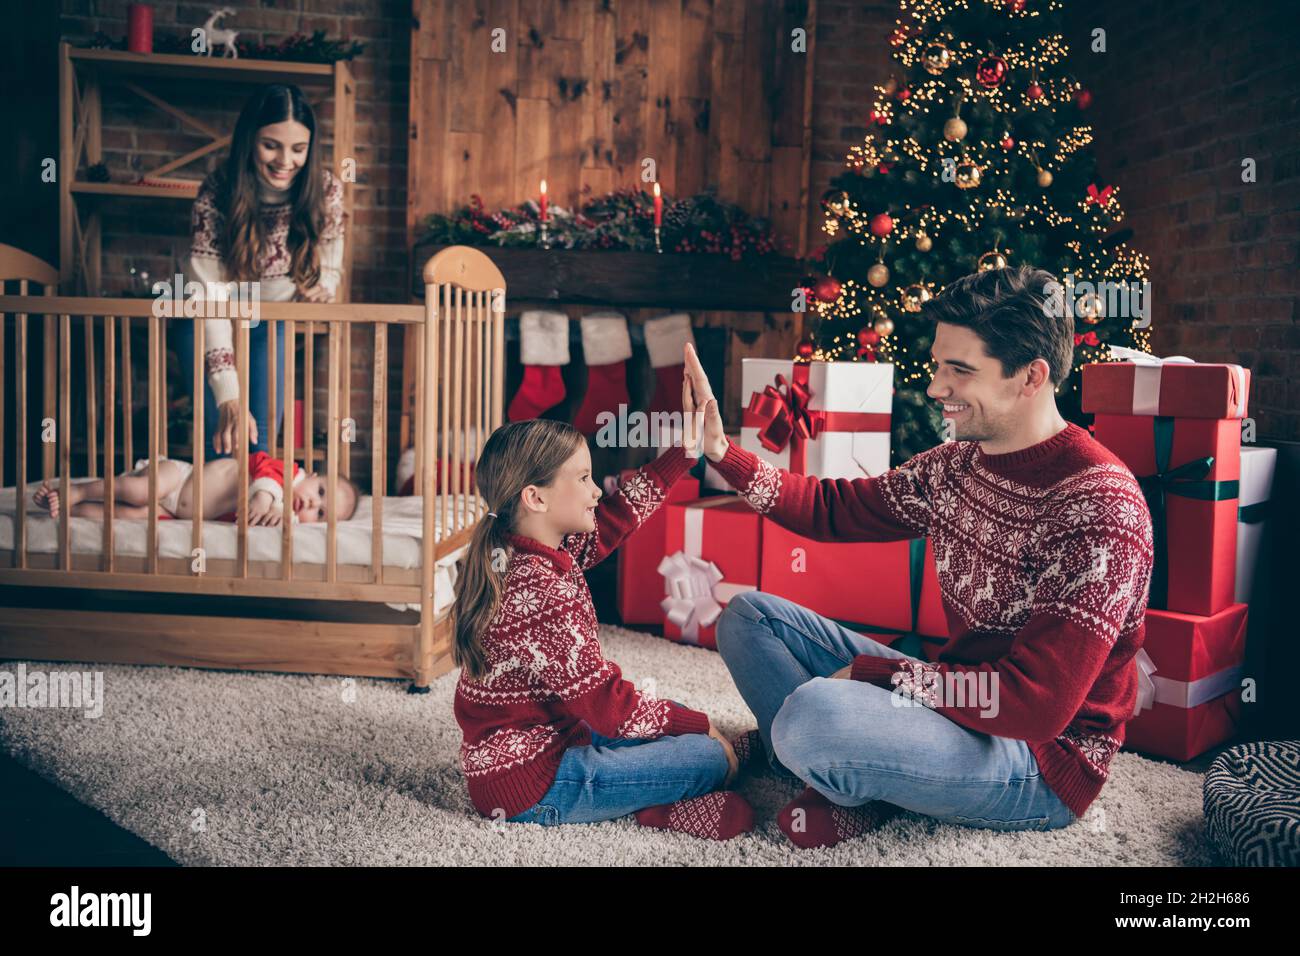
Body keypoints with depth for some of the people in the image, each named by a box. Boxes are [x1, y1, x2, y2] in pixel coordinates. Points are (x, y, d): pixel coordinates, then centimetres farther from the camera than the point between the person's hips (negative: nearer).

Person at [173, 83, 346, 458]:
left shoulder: (326, 191, -20)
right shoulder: (216, 195, -29)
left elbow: (330, 267, -6)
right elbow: (210, 298, -34)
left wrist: (322, 288, -33)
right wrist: (228, 395, -44)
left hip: (270, 324, 3)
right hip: (209, 324, -2)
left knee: (261, 434, 2)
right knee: (223, 437, -5)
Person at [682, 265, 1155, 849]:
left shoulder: (1099, 509, -24)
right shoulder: (957, 462, 1)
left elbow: (1035, 705, -29)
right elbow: (836, 509, 11)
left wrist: (871, 671, -21)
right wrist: (722, 453, -1)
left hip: (1044, 760, -9)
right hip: (962, 696, 9)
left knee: (815, 711, -36)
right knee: (748, 616, 9)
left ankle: (858, 789, -2)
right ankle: (849, 781, -8)